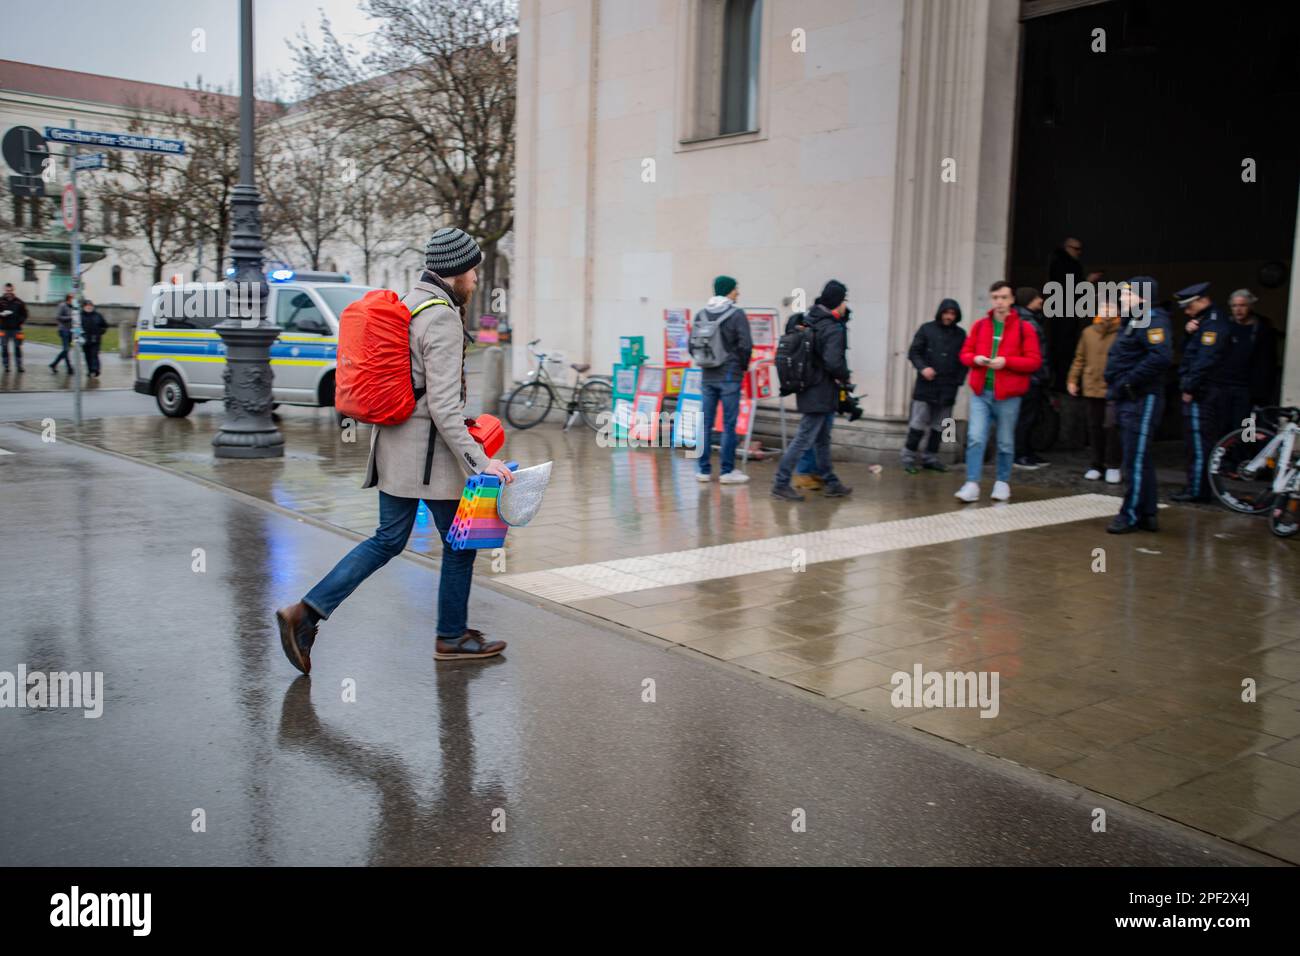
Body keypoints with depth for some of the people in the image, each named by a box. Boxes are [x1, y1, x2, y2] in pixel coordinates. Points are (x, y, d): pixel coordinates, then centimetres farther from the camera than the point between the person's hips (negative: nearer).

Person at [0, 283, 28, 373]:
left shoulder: (19, 302, 4)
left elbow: (24, 314, 10)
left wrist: (20, 321, -5)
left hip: (16, 328, 0)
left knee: (17, 347, 1)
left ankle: (19, 366, 6)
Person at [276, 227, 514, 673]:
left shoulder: (408, 302, 12)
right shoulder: (442, 320, -17)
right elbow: (443, 404, -23)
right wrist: (479, 461, -24)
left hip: (393, 439, 9)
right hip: (428, 448, -9)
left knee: (389, 539, 15)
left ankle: (306, 612, 8)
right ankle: (452, 636, 23)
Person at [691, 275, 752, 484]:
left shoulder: (702, 314, 6)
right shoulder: (737, 314, -8)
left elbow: (693, 344, 5)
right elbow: (745, 345, -14)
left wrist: (704, 362, 15)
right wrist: (743, 366, 2)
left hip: (707, 377, 5)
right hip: (729, 377, -5)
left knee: (705, 423, 8)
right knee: (729, 424, 1)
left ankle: (703, 469, 12)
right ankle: (727, 471, 4)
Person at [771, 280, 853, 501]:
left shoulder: (809, 322, 8)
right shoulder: (833, 329, -17)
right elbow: (833, 362, -28)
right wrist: (845, 378, -9)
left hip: (808, 390, 9)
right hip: (821, 394, -9)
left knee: (823, 439, 18)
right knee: (803, 439, -5)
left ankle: (830, 483, 28)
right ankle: (780, 483, -2)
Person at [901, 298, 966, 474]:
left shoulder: (960, 334, 8)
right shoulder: (927, 329, 1)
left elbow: (964, 360, 13)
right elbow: (913, 352, 1)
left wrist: (959, 380, 3)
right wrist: (922, 367, -15)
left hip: (948, 388, 3)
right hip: (926, 386, -3)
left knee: (939, 426, 9)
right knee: (918, 424, -3)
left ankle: (930, 458, 19)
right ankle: (909, 457, 5)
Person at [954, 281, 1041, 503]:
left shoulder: (1024, 328, -1)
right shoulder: (980, 325, 9)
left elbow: (1035, 361, -5)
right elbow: (965, 353, 14)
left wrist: (1006, 362, -18)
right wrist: (976, 359, -9)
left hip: (1007, 395, -2)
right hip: (980, 393, 2)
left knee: (1005, 442, 8)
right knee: (975, 438, -8)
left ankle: (1002, 482, 23)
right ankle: (972, 484, -8)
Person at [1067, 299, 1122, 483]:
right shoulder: (1088, 333, 9)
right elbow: (1080, 358, 14)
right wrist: (1072, 379, 10)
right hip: (1092, 388, 4)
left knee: (1111, 426, -9)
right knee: (1095, 427, 11)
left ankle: (1113, 466, 4)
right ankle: (1097, 465, 23)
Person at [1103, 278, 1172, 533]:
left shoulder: (1151, 321, -13)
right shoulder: (1133, 322, 19)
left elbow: (1162, 357, -28)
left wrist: (1130, 381, -23)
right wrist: (1116, 386, 11)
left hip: (1142, 401, -11)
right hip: (1128, 400, 11)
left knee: (1137, 461, -6)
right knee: (1140, 460, 14)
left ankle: (1131, 515, -1)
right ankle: (1147, 515, 21)